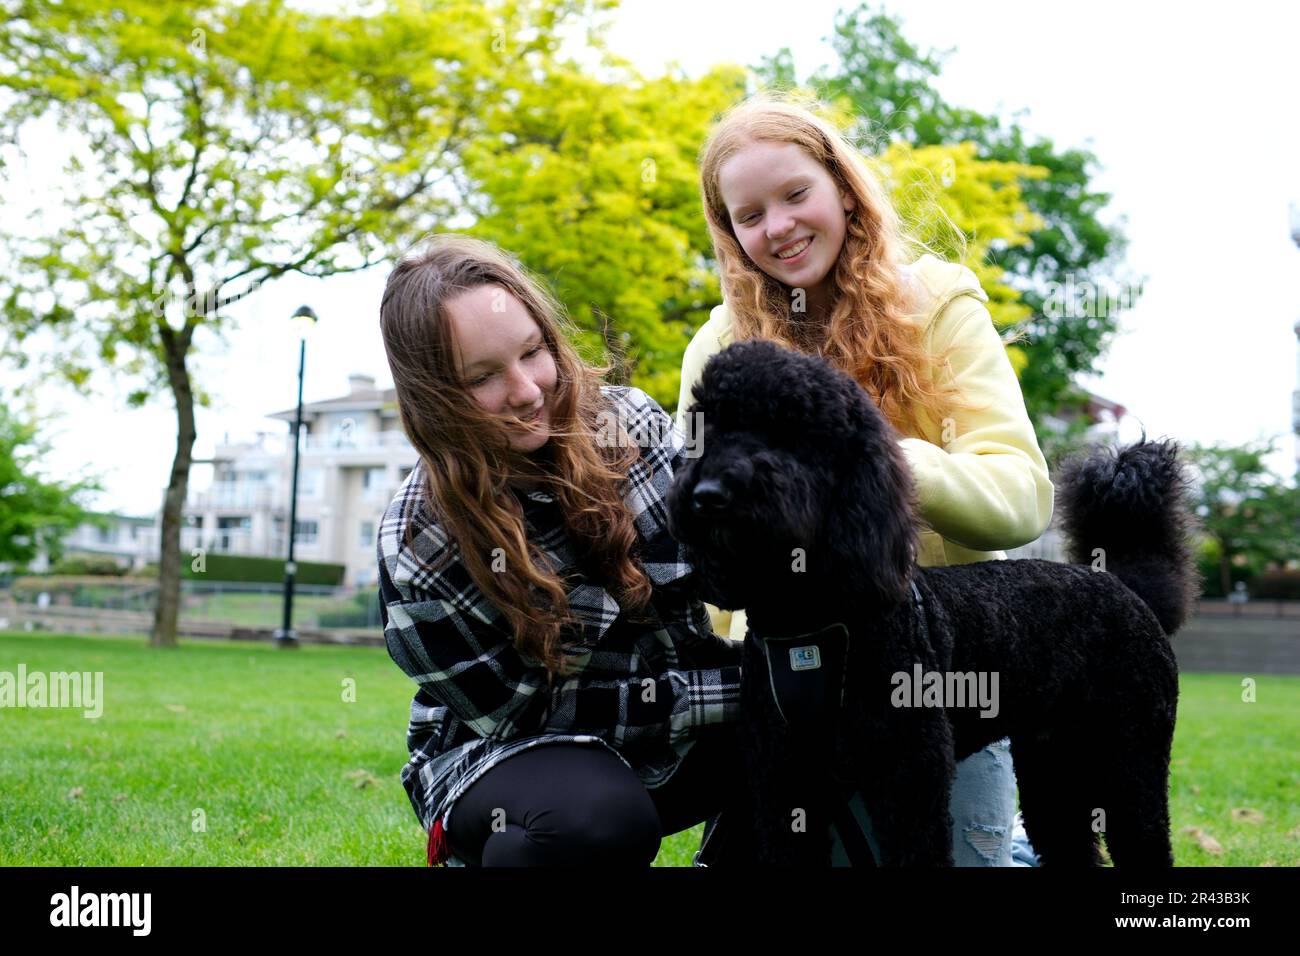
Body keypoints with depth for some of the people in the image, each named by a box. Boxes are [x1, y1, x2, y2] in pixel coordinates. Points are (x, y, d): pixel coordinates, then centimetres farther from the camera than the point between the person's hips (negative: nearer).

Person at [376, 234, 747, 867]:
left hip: (669, 732, 4)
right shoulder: (417, 549, -20)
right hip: (497, 751, -3)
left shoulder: (625, 423, -10)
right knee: (594, 819, -37)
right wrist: (740, 684, -22)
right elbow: (521, 708, -17)